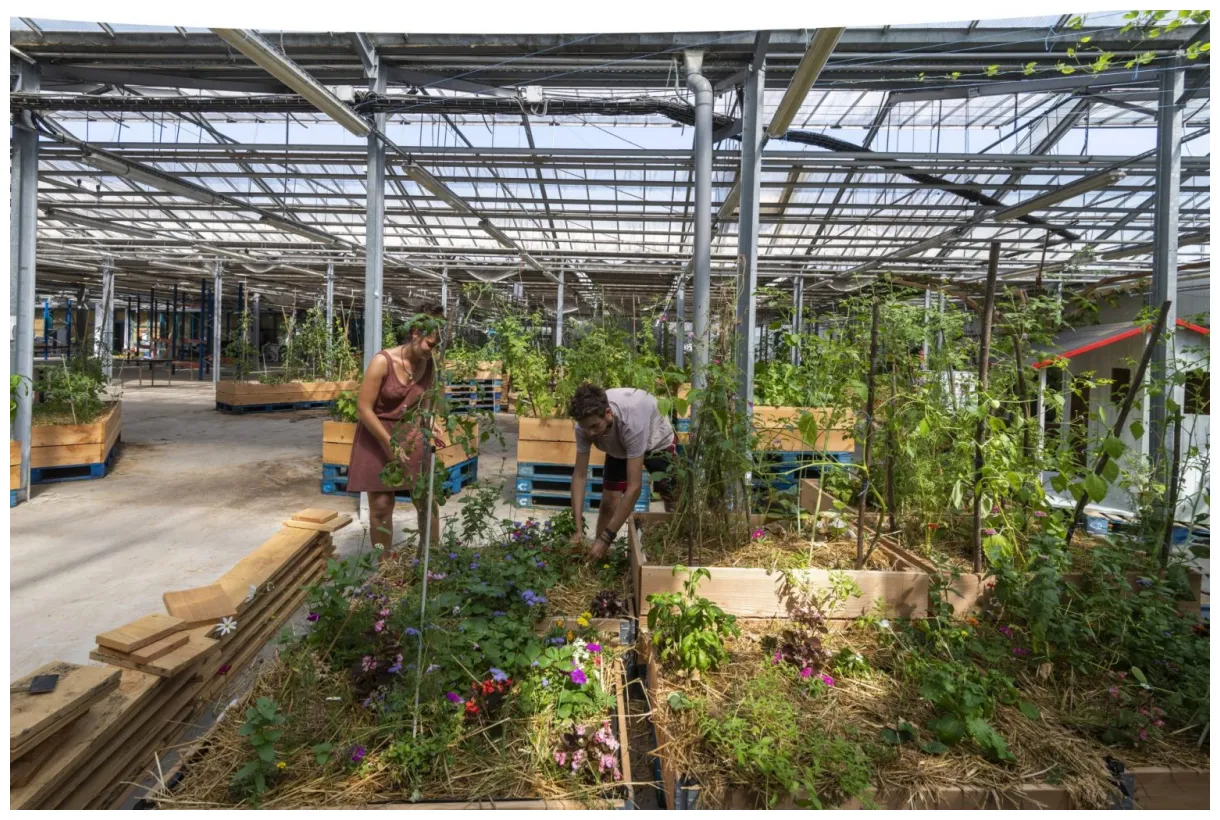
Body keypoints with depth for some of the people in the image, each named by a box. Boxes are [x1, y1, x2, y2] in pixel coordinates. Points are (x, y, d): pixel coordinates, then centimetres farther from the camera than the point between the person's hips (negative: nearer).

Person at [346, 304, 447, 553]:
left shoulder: (429, 364, -5)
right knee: (381, 505, 3)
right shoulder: (383, 361, -20)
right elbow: (363, 408, -18)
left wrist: (433, 423, -10)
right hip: (378, 438, -4)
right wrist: (390, 444, -20)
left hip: (413, 438, 4)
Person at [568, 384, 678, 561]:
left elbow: (634, 487, -45)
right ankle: (598, 558, 8)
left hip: (658, 442, -3)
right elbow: (579, 475, -24)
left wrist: (606, 537, -45)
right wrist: (577, 527, -31)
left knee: (673, 501, -2)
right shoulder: (586, 422, -32)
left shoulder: (632, 421, -47)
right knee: (609, 500, -8)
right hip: (619, 447, 3)